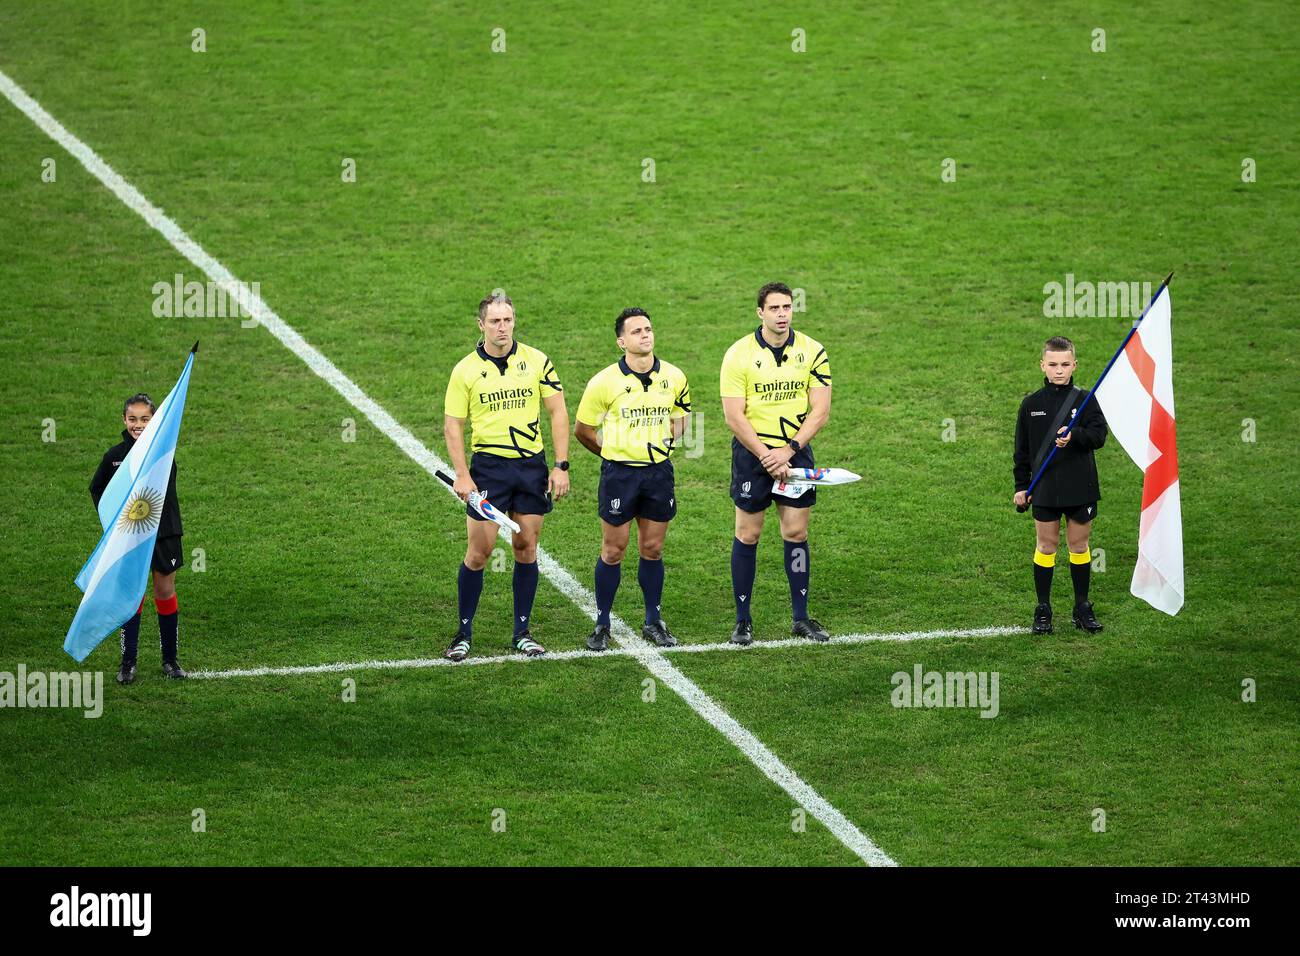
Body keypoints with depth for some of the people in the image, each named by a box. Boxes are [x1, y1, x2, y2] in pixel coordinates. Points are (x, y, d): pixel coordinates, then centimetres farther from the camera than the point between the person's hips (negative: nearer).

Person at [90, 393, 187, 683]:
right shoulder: (115, 455, -3)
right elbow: (97, 489, 13)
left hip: (163, 533, -1)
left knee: (165, 593, 7)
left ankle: (170, 659, 20)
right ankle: (128, 663, 12)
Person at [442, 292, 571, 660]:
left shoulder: (536, 361, 2)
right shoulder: (466, 371, -2)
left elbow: (558, 412, 5)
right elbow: (452, 426, 0)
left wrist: (561, 466, -2)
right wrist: (462, 475, -11)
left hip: (532, 465, 2)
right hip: (488, 466, -2)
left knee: (526, 548, 5)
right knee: (479, 550, -4)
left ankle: (522, 632, 15)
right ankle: (464, 633, 7)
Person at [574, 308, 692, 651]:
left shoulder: (674, 377, 0)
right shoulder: (605, 382, -10)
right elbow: (583, 430, 2)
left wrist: (666, 445, 7)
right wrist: (612, 453, 8)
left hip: (659, 472, 3)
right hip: (619, 473, -3)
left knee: (653, 549, 10)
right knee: (613, 551, 3)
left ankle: (654, 622, 22)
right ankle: (602, 625, 14)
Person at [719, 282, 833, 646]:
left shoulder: (812, 351, -2)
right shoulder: (739, 354, -9)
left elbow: (820, 411, -3)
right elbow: (734, 416, -11)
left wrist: (789, 450, -14)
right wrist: (766, 456, -16)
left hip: (796, 452, 2)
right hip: (751, 452, -2)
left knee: (796, 533, 5)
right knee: (748, 535, 2)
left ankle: (801, 617, 14)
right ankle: (743, 620, 10)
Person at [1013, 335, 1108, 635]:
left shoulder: (1085, 400, -2)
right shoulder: (1031, 404, 2)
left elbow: (1099, 435, -12)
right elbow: (1022, 449, 7)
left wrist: (1075, 436, -31)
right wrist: (1021, 486, 4)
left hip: (1080, 486, 0)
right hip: (1044, 489, 0)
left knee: (1079, 545, 9)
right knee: (1046, 546, 6)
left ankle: (1082, 607, 20)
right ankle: (1043, 610, 14)